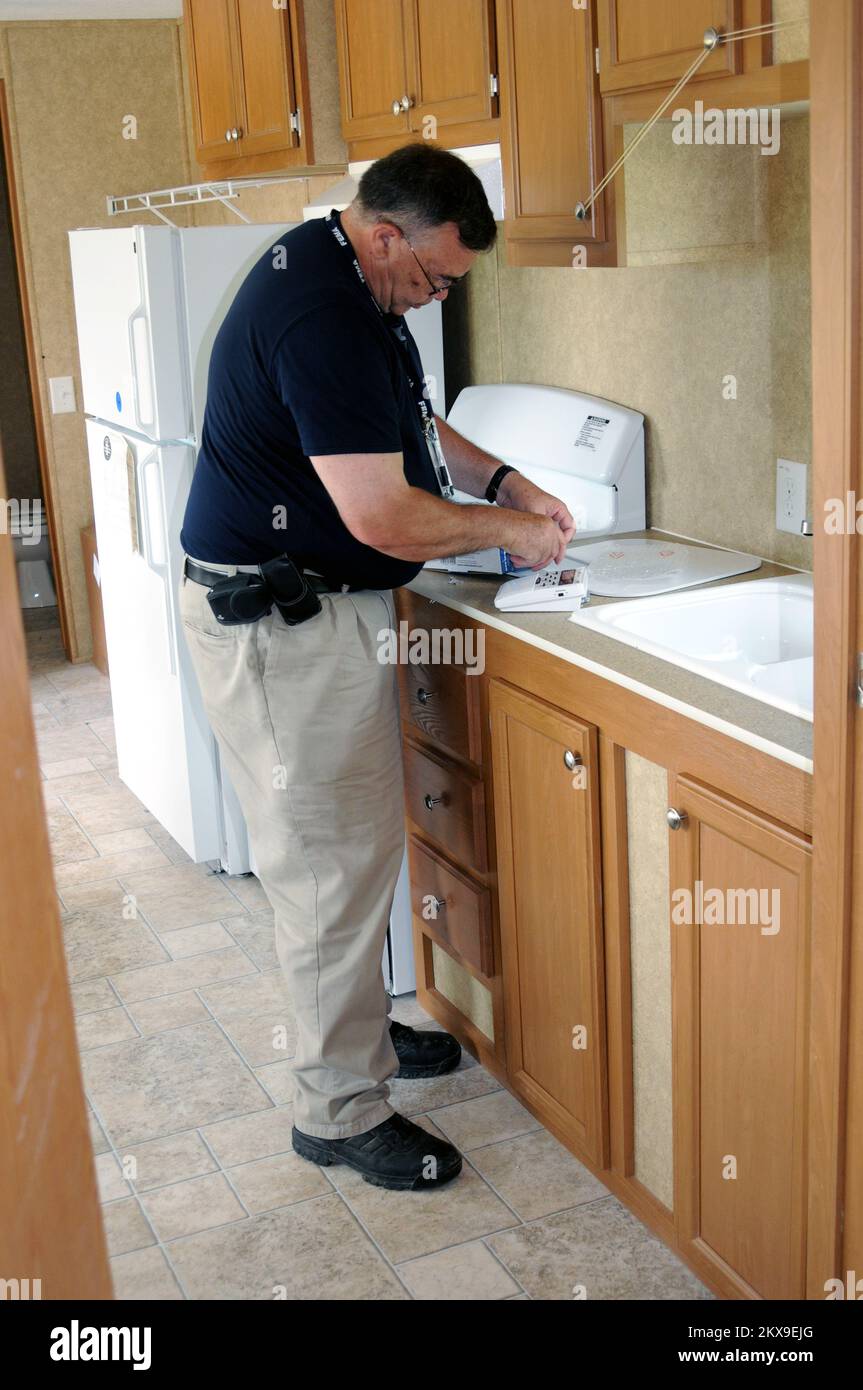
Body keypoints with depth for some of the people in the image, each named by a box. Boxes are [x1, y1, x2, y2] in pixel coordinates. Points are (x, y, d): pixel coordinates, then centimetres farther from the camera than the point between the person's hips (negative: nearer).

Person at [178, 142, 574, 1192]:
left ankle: (358, 1031, 36)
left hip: (315, 606, 11)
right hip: (277, 622, -11)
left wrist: (507, 484, 11)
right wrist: (508, 532, -11)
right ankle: (340, 1110, 12)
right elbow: (383, 516, -27)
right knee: (332, 858, -2)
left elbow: (408, 426, 24)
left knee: (351, 840, 19)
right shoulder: (319, 314, -25)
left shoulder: (342, 279, 10)